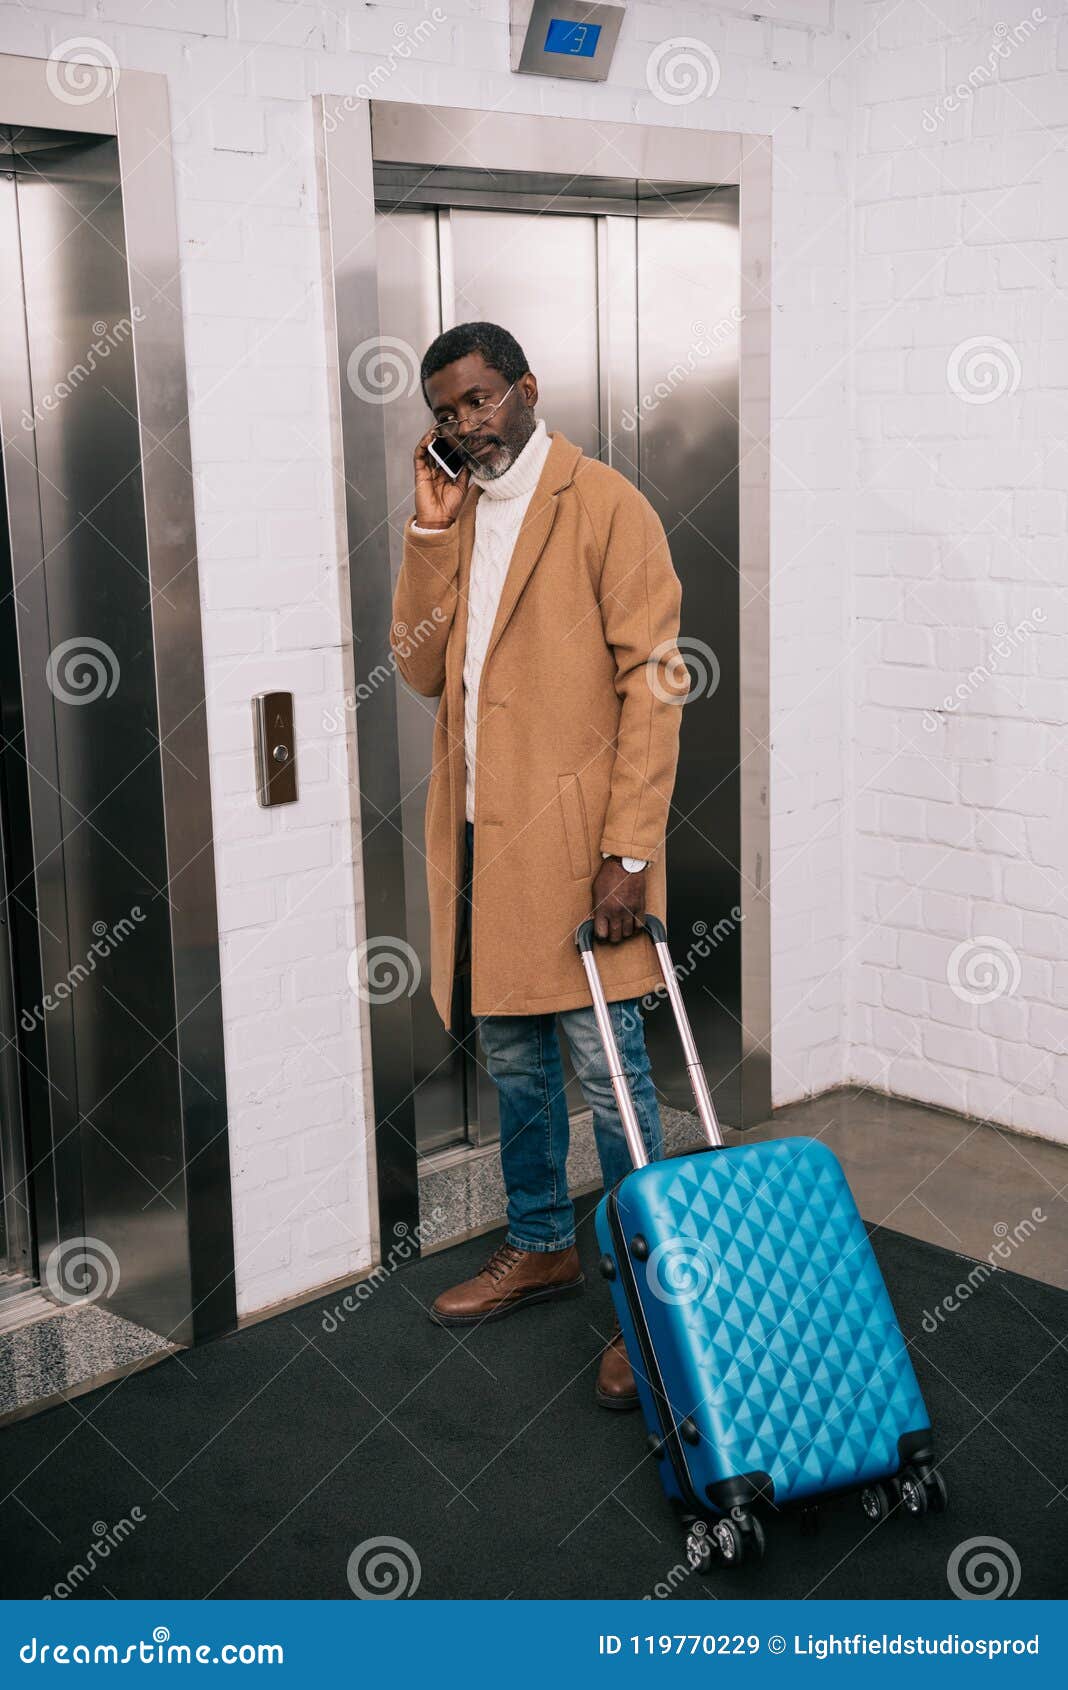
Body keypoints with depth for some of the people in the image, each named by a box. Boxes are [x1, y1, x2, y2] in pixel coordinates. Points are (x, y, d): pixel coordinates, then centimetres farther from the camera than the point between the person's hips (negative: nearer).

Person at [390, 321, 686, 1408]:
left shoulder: (603, 505, -7)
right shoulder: (455, 517, 14)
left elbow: (651, 684, -11)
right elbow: (420, 669, 5)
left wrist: (629, 851, -17)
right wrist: (431, 530, -4)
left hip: (572, 840, -6)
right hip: (478, 837, 7)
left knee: (605, 1071, -3)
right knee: (512, 1060, 17)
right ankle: (541, 1247, 34)